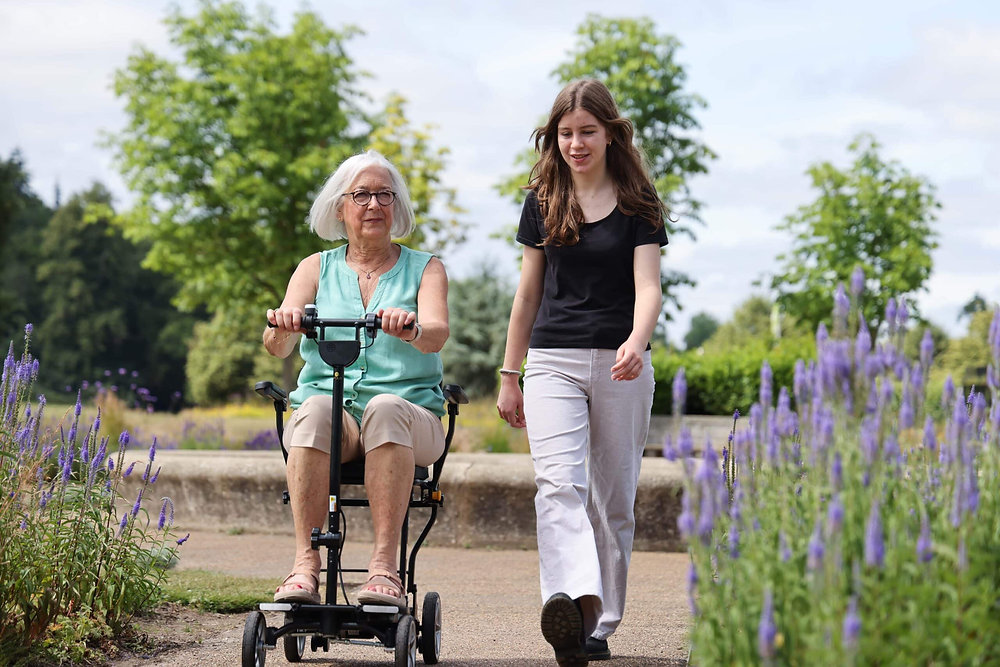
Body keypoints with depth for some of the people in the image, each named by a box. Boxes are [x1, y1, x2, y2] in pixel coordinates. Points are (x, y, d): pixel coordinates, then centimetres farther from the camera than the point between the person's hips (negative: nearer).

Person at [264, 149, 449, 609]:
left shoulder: (424, 269, 13)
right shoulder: (317, 268, 16)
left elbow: (437, 333, -8)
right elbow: (277, 346, 1)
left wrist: (410, 329, -33)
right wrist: (281, 327, -24)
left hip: (411, 417, -1)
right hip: (331, 404, 1)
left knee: (386, 408, -36)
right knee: (315, 410, -34)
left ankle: (384, 565, -40)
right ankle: (305, 564, -39)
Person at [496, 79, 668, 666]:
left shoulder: (637, 203, 3)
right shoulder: (543, 202, 11)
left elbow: (648, 286, -8)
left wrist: (635, 343, -29)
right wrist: (509, 376, 14)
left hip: (621, 363, -1)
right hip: (553, 360, 1)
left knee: (613, 497, 3)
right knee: (558, 484, -20)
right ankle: (573, 601, -37)